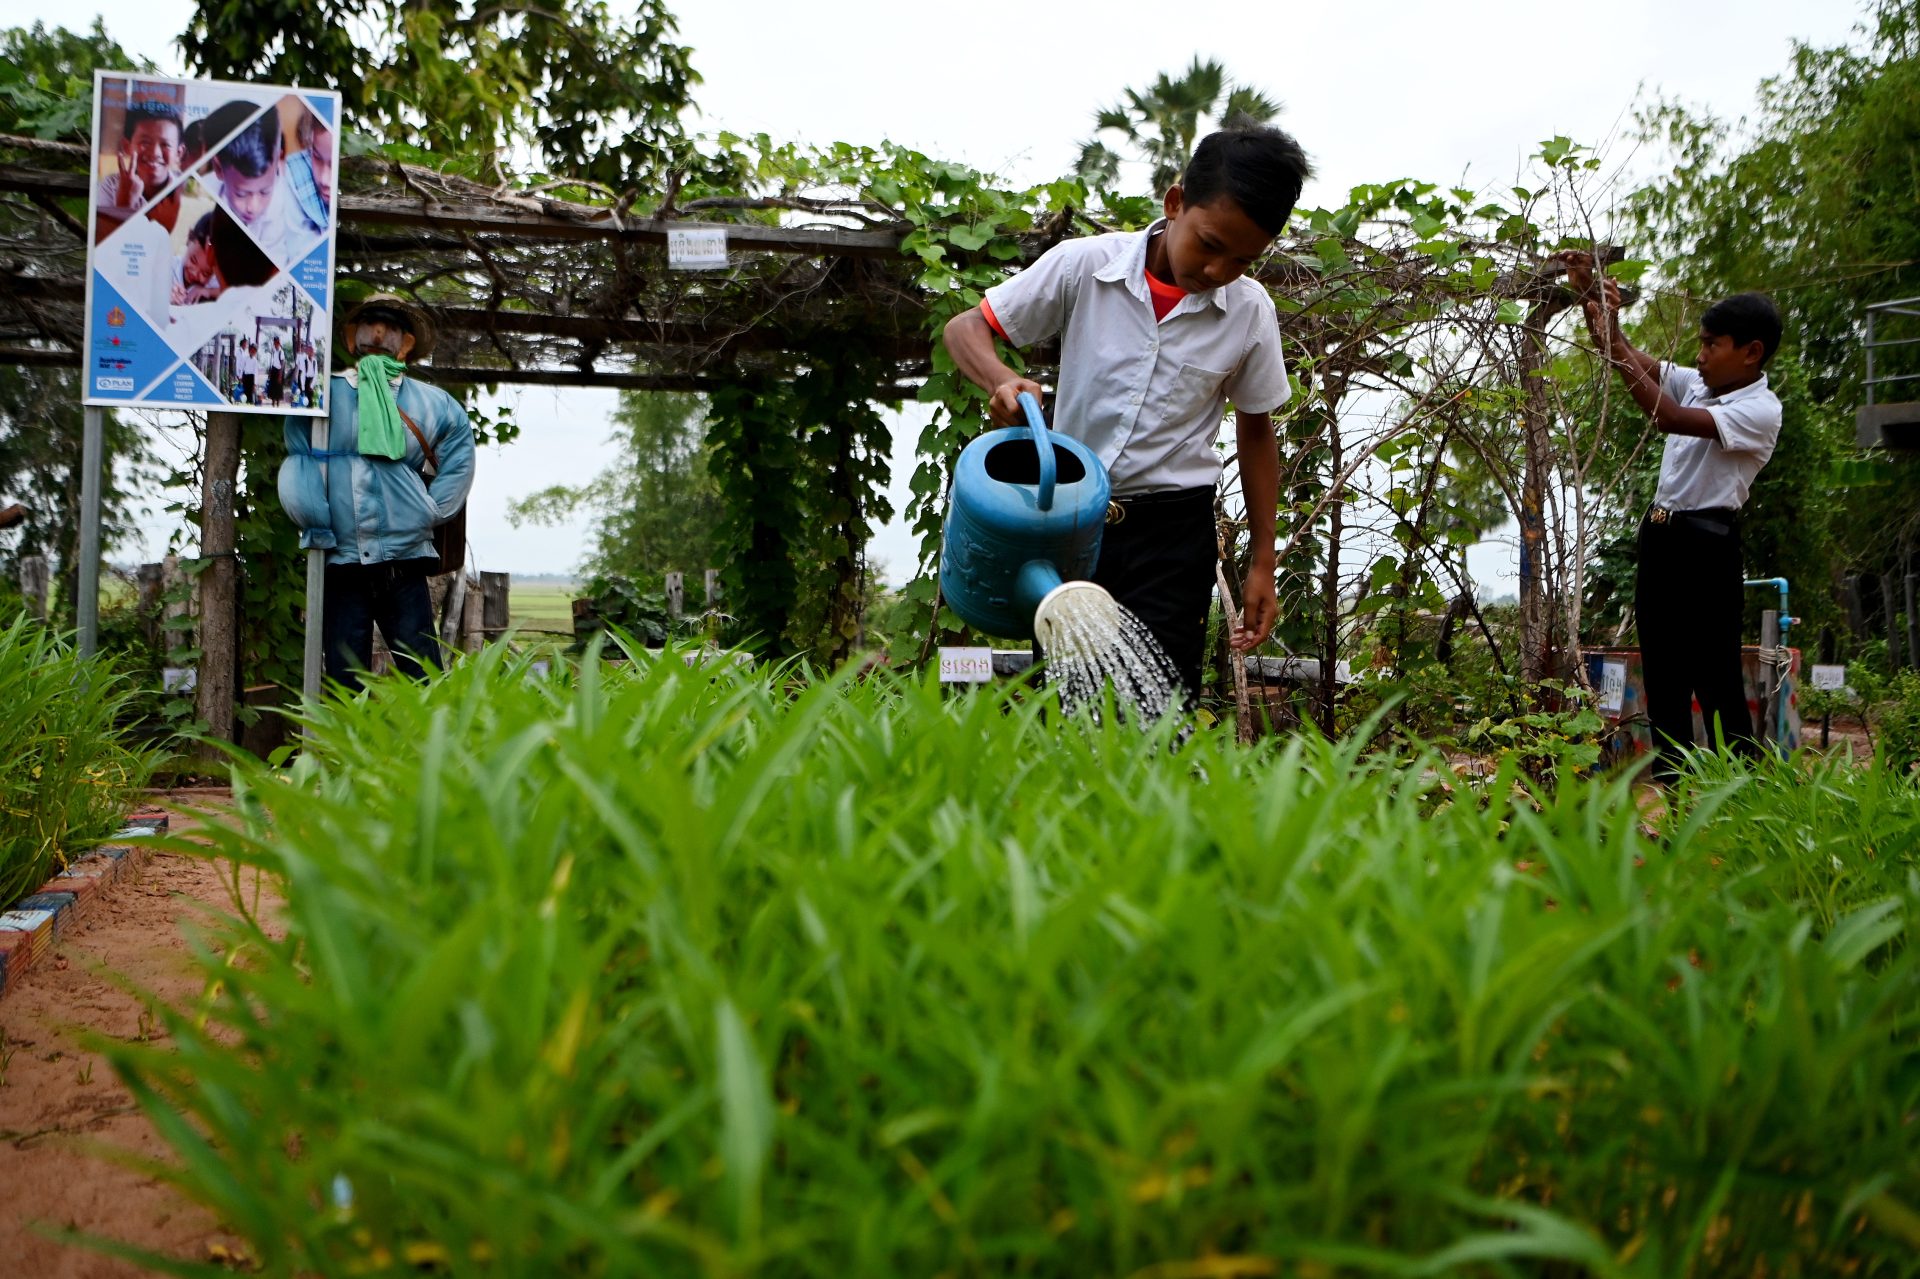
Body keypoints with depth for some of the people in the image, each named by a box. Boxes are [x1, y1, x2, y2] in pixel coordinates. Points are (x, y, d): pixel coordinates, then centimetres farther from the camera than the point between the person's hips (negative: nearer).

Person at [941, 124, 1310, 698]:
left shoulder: (1250, 312, -3)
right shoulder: (1083, 265, -8)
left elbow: (1256, 431, 9)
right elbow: (965, 326, -2)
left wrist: (1262, 563, 9)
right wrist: (1003, 381, -26)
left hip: (1172, 529, 0)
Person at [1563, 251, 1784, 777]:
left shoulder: (1761, 410, -13)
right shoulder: (1695, 383, 10)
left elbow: (1669, 418, -24)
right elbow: (1633, 360, 10)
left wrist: (1615, 342, -23)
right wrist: (1588, 296, -3)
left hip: (1706, 546, -8)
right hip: (1659, 536, 8)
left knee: (1717, 680, -6)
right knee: (1662, 675, 10)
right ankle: (1671, 784, 17)